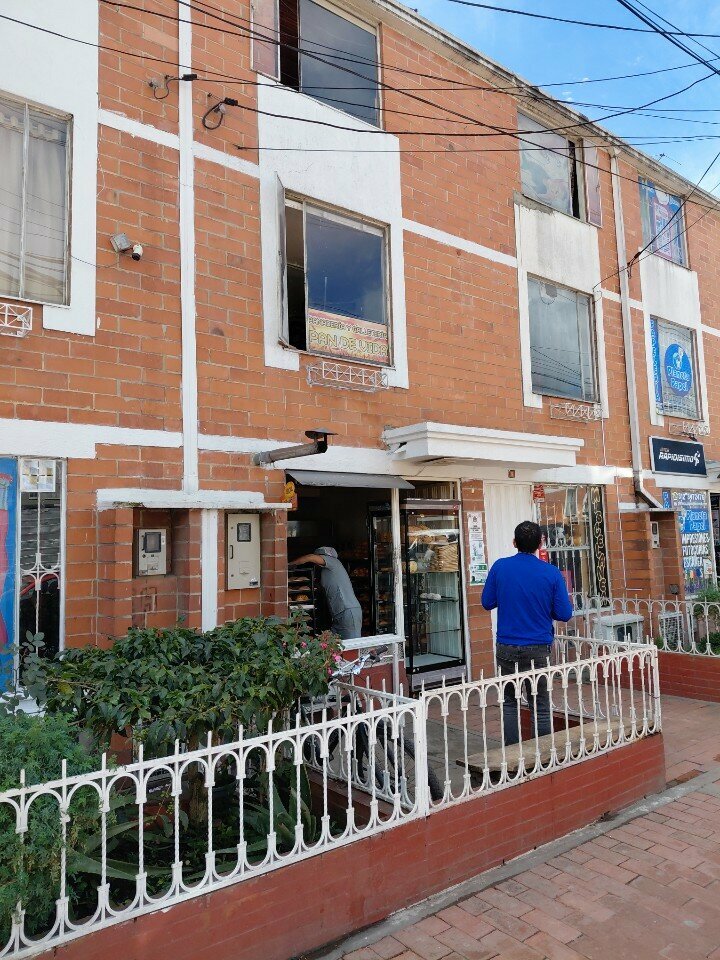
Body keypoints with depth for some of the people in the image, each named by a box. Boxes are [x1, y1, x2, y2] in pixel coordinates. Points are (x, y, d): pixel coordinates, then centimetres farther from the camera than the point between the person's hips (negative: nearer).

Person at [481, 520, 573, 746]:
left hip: (506, 647, 1)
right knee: (540, 706, 10)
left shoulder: (500, 567, -6)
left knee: (509, 702, 15)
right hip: (538, 648, -1)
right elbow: (564, 614, -5)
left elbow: (487, 602, 4)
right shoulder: (552, 573, -9)